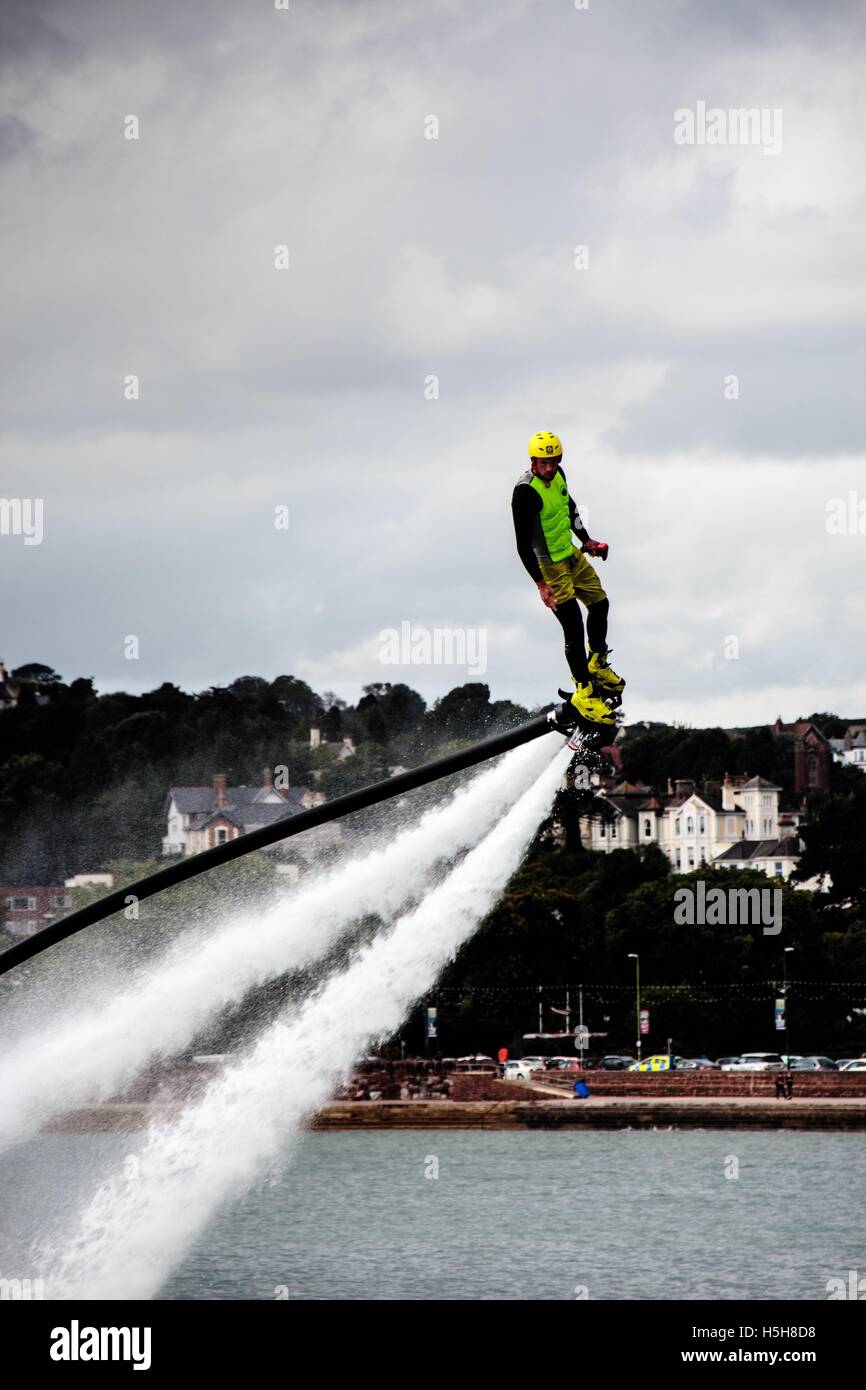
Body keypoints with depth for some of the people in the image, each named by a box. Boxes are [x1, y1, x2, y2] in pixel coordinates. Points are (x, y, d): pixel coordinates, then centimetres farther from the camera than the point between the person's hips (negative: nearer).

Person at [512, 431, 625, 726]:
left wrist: (586, 540, 23)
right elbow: (523, 544, -25)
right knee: (574, 627, -8)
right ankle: (583, 690, 2)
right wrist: (541, 583, -27)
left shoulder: (557, 475, 0)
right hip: (550, 565, -9)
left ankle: (597, 664, 38)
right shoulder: (525, 492, -26)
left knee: (600, 604, 17)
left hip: (572, 554, 9)